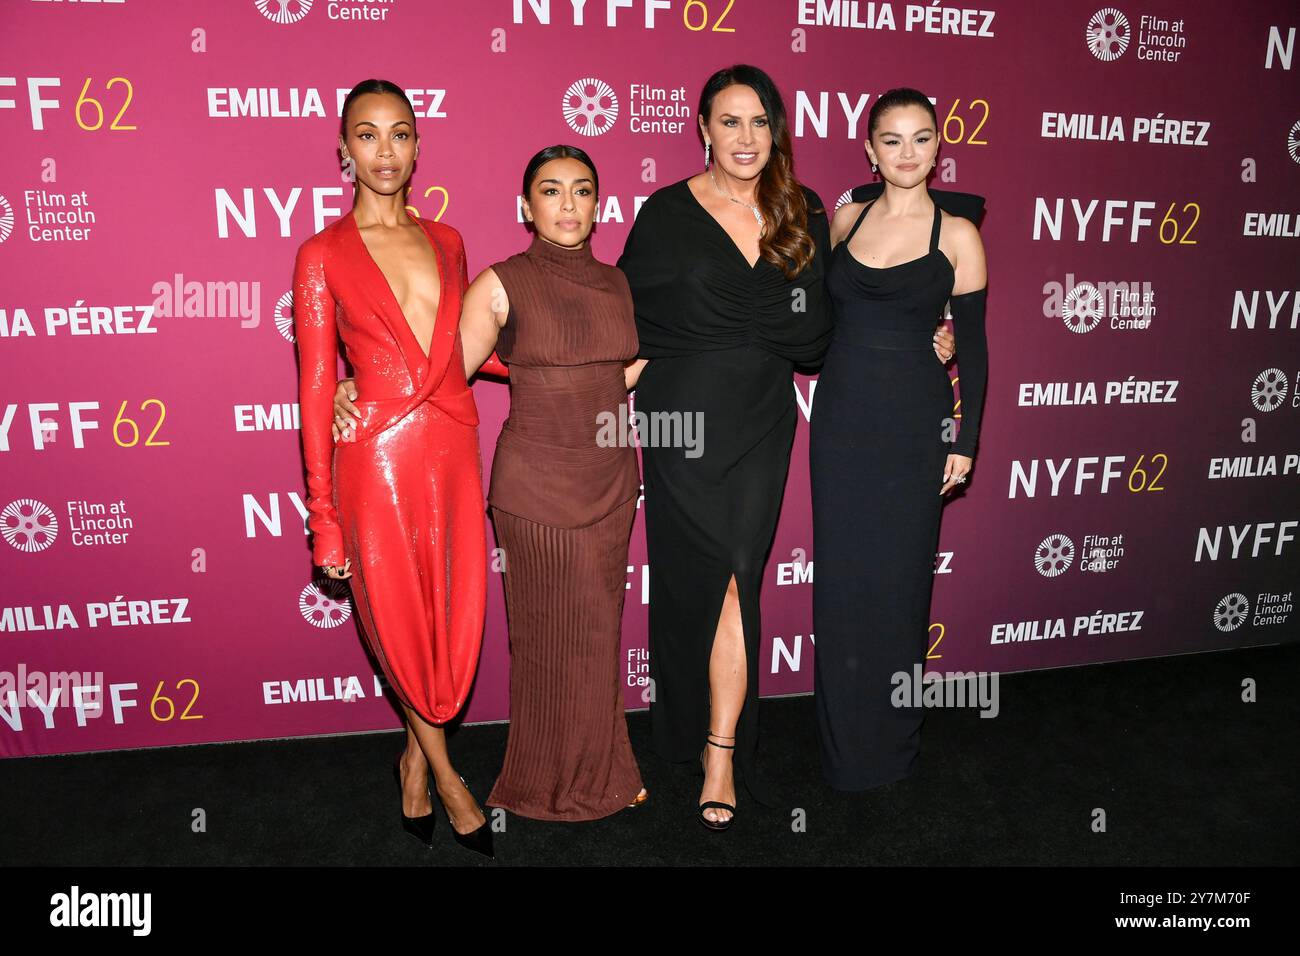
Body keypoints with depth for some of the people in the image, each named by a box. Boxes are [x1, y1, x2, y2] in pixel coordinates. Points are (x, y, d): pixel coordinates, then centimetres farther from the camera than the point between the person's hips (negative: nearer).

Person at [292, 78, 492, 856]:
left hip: (453, 455, 4)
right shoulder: (324, 255, -2)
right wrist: (324, 517, -4)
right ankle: (444, 771, 33)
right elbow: (316, 390, -3)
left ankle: (416, 758, 35)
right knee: (401, 626, 9)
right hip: (377, 460, -4)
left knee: (455, 625, 9)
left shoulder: (446, 241, 11)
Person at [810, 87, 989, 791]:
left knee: (899, 576, 5)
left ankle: (889, 740, 24)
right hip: (841, 414, 3)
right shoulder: (846, 217, 7)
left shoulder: (956, 234, -3)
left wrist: (965, 441, -4)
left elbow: (972, 344, -2)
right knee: (841, 574, 8)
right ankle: (843, 737, 25)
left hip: (914, 422, -3)